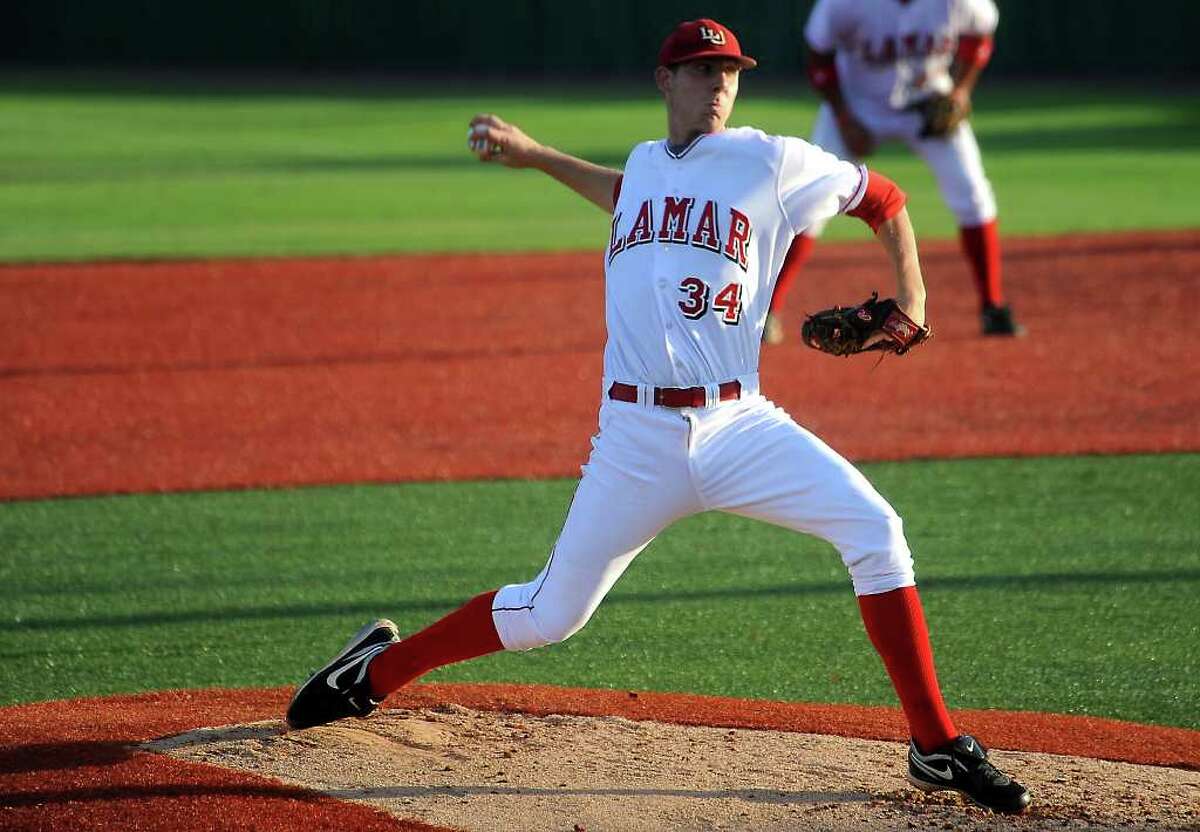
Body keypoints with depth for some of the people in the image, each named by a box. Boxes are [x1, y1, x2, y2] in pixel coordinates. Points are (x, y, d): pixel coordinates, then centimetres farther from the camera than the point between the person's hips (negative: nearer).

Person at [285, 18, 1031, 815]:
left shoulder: (773, 164, 1)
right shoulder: (646, 164, 14)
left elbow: (884, 197, 12)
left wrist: (910, 294, 1)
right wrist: (535, 155, 38)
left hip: (737, 426, -2)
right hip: (636, 438, 2)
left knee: (874, 527, -23)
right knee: (549, 614, 5)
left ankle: (939, 746, -15)